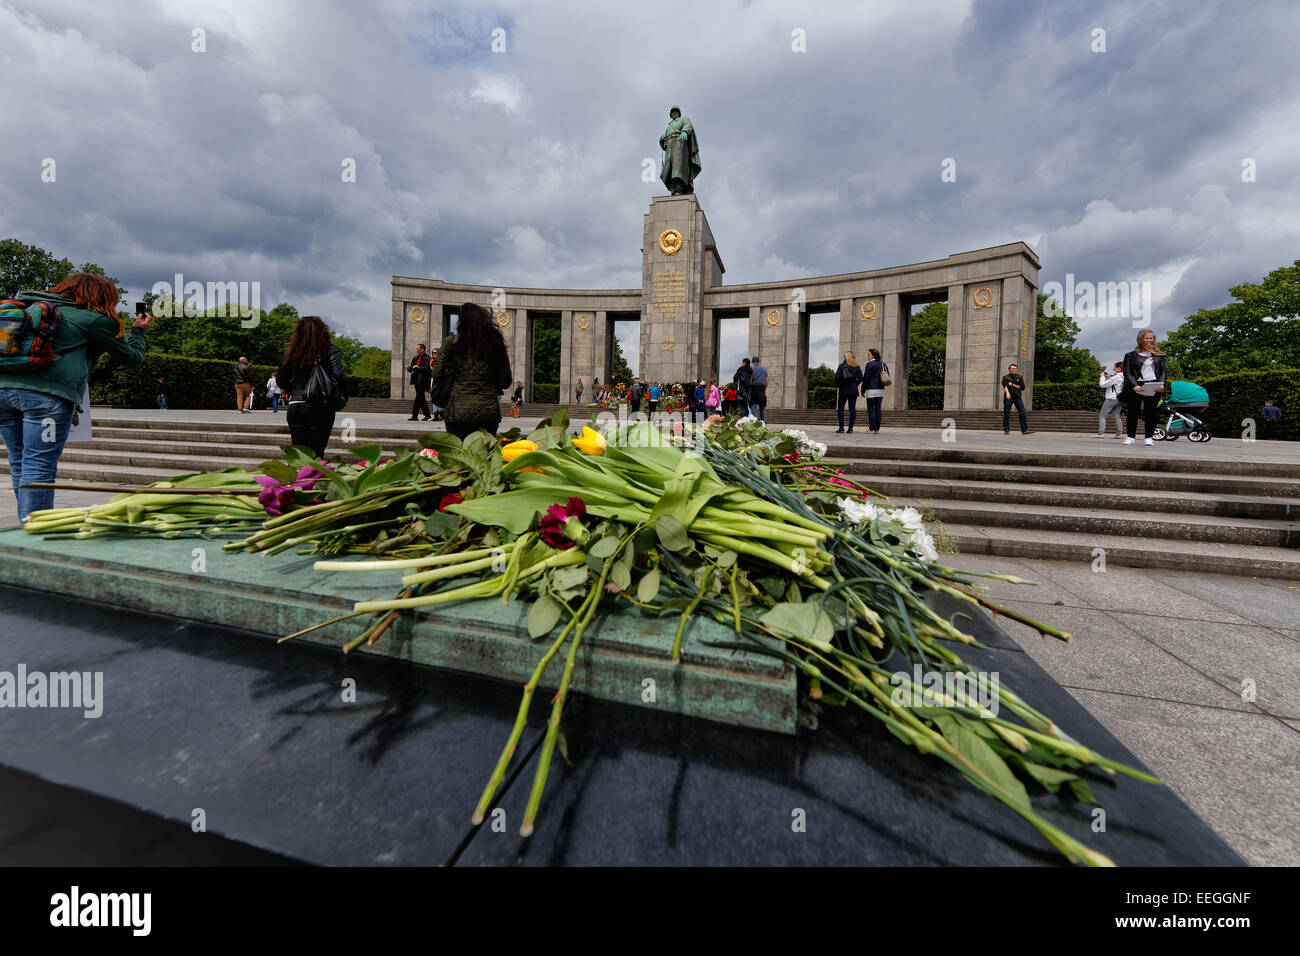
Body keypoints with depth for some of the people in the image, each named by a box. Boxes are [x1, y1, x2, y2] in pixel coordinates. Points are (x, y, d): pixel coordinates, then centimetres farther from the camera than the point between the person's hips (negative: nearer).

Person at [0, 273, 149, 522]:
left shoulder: (34, 307, 23)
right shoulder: (94, 319, 4)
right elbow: (132, 359, 11)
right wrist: (138, 331, 30)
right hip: (46, 395, -7)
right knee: (38, 467, -8)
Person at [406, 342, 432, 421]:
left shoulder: (427, 358, -7)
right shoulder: (415, 358, 17)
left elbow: (426, 369, -17)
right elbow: (412, 369, 19)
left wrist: (418, 367, -15)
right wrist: (408, 368, -1)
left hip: (423, 380, -8)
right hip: (417, 380, 8)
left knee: (418, 397, -9)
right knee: (421, 398, 11)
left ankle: (414, 416, -7)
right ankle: (427, 414, 19)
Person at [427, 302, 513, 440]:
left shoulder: (451, 342, 0)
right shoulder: (496, 344, 4)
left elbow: (436, 375, -1)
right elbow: (506, 383, 4)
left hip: (457, 412, -1)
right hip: (488, 412, 1)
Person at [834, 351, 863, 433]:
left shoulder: (842, 366, -4)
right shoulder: (857, 367, 5)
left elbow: (837, 377, -10)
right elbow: (860, 378, 2)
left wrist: (838, 385, 3)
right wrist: (855, 385, 11)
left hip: (844, 390, -3)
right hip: (854, 391, 3)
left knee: (840, 409, 4)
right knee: (852, 409, 5)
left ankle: (841, 428, -2)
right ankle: (851, 428, 2)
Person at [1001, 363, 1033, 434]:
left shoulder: (1020, 377, 13)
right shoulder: (1005, 377, 4)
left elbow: (1022, 387, 5)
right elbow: (1005, 386, -15)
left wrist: (1012, 385, -6)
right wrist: (1007, 393, -33)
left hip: (1018, 397, 2)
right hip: (1008, 397, -2)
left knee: (1023, 413, -5)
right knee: (1006, 414, -1)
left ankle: (1024, 430, -5)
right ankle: (1006, 430, 7)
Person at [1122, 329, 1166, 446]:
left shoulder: (1159, 355, 15)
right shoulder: (1131, 355, 5)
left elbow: (1163, 371, 12)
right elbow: (1127, 372, -2)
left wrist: (1161, 384, -5)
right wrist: (1134, 385, -16)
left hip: (1153, 387, 2)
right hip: (1136, 387, -2)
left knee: (1150, 413, 1)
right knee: (1133, 412, 0)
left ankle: (1149, 437, 4)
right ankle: (1130, 437, 7)